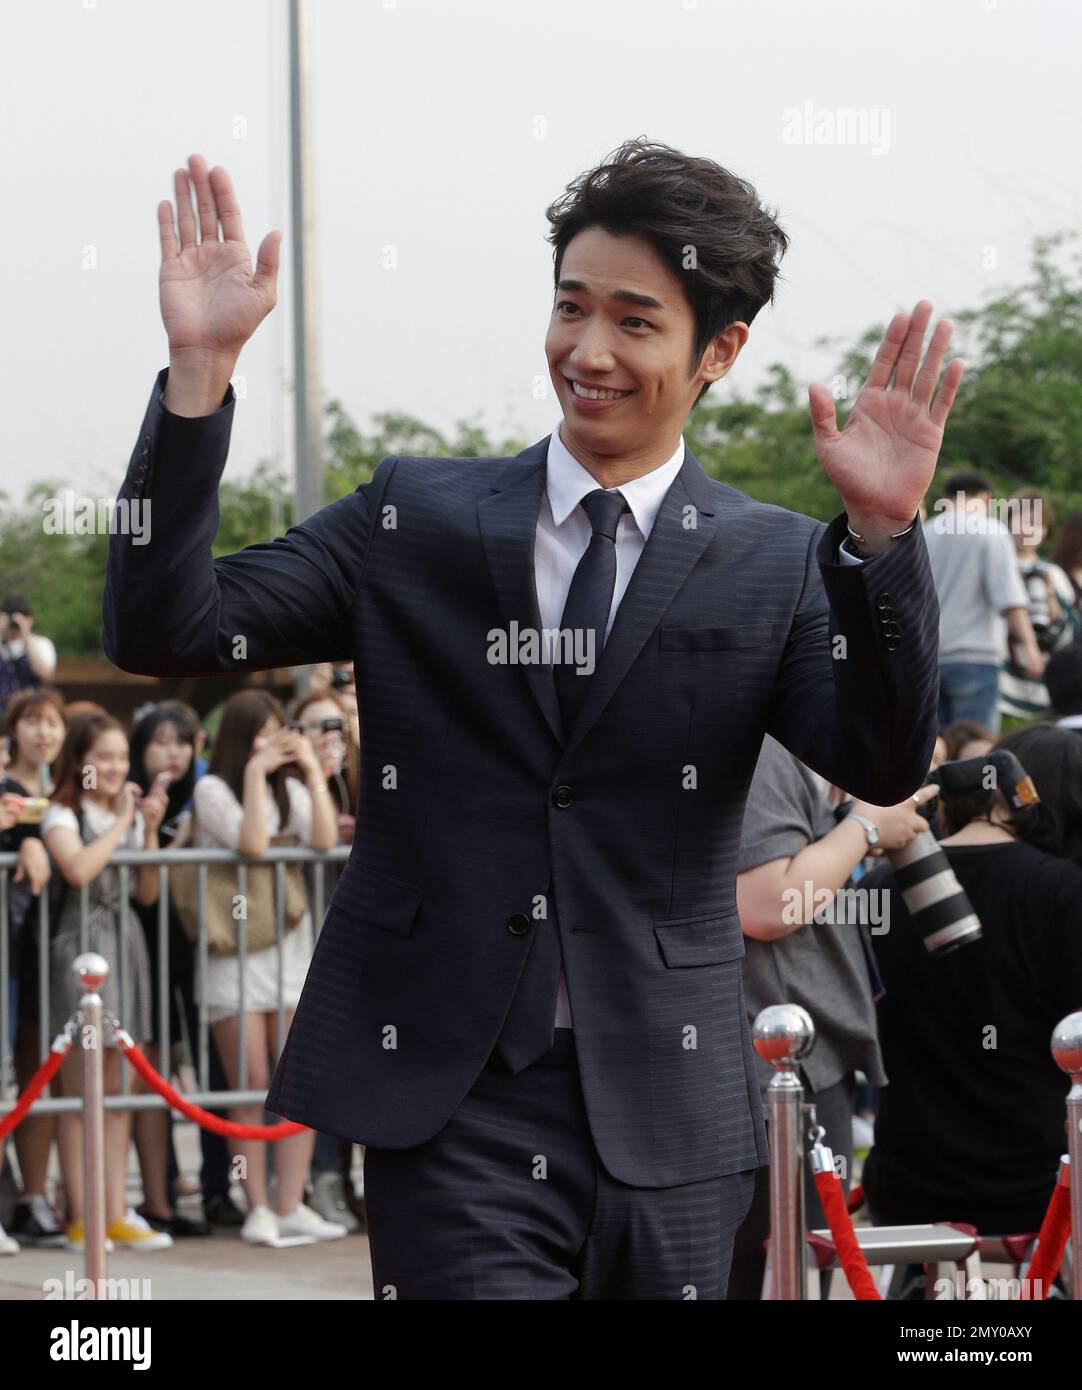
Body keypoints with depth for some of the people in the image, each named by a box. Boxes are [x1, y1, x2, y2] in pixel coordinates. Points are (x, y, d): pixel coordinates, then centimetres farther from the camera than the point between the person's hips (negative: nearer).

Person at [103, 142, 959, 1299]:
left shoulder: (778, 567, 5)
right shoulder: (412, 520, 7)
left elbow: (884, 767, -10)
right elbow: (160, 632, 0)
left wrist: (880, 536, -24)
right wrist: (199, 374, -11)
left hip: (661, 1120, 1)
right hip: (450, 1106, -1)